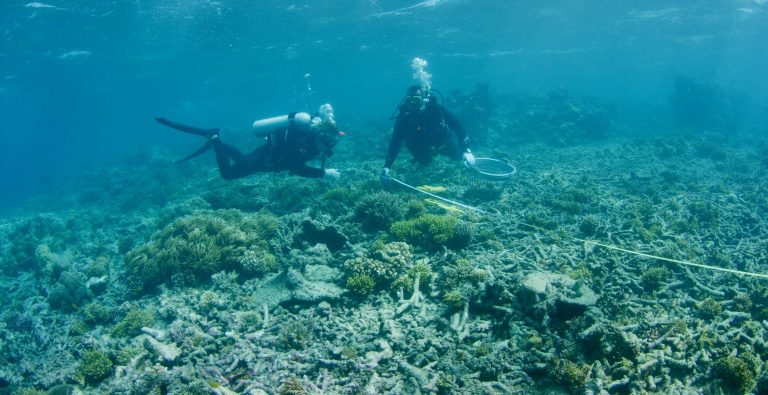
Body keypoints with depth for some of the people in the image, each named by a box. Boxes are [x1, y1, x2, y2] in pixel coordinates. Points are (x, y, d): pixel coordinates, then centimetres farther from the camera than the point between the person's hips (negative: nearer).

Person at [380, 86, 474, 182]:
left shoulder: (435, 108, -35)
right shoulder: (403, 118, -33)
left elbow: (457, 125, -31)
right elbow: (395, 143, -32)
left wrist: (466, 150, -39)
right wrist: (387, 167, -43)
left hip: (444, 143, 0)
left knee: (457, 156, 21)